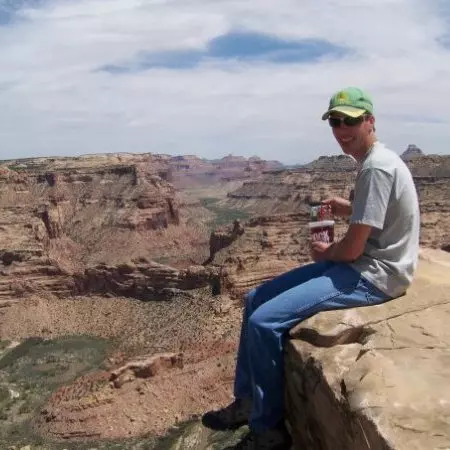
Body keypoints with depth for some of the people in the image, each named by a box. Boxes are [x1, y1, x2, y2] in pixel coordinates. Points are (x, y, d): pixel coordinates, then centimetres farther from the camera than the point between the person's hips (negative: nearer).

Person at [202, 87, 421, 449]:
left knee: (265, 322, -21)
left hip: (375, 276, -10)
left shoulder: (376, 167, -20)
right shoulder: (373, 162, 11)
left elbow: (353, 248, -22)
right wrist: (350, 209, 12)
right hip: (361, 265, 10)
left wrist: (324, 253, -1)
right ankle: (247, 401, 16)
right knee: (256, 300, 7)